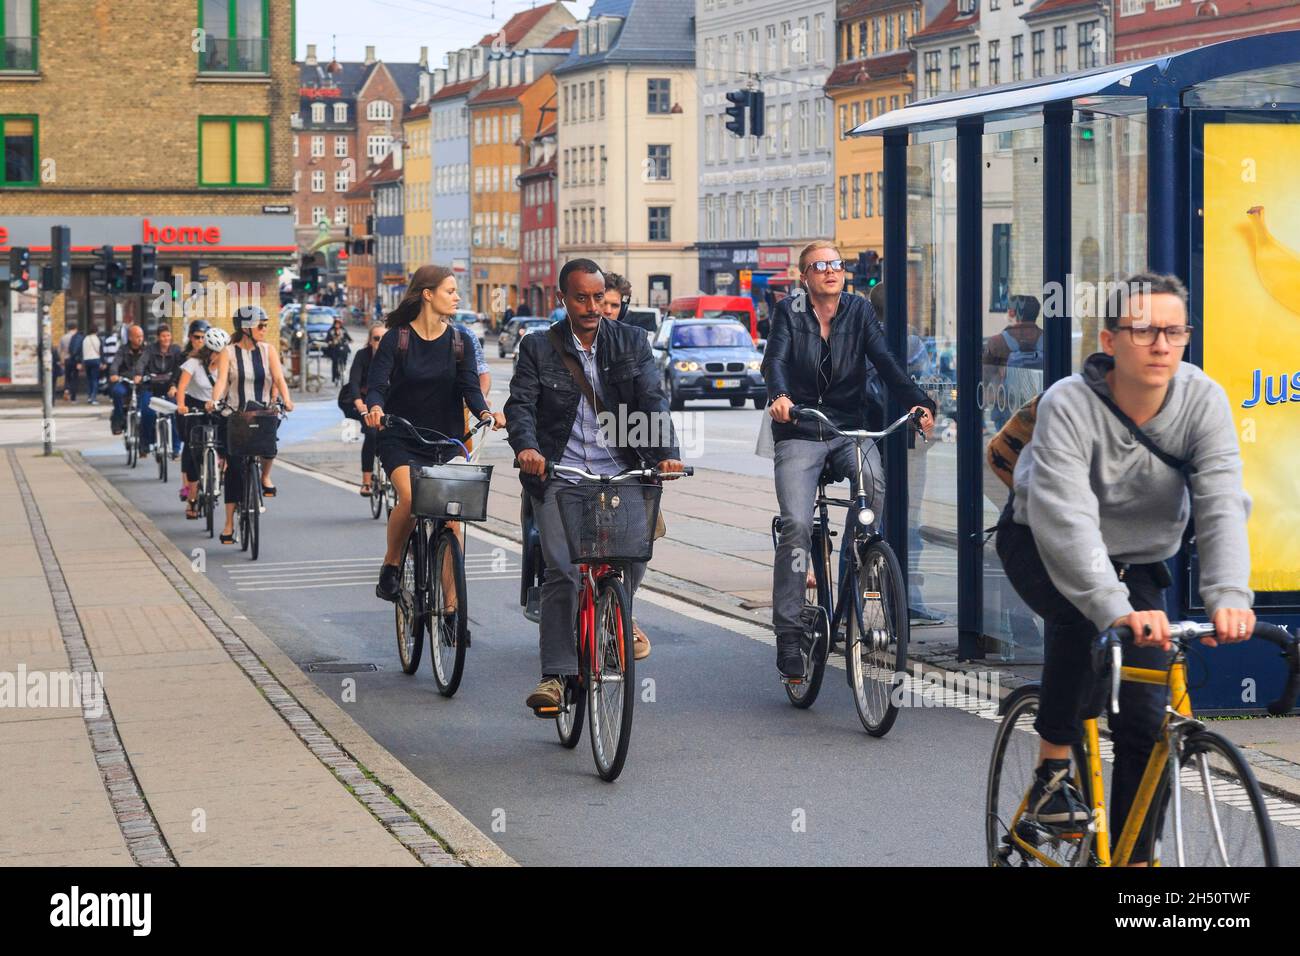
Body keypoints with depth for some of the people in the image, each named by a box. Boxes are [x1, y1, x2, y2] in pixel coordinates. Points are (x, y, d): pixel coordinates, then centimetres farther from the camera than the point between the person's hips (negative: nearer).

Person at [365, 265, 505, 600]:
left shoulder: (460, 341, 3)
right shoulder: (397, 338, -4)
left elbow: (470, 387, -4)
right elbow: (376, 384, -10)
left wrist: (485, 413, -25)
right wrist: (375, 408, -33)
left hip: (446, 441, 3)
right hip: (401, 440, -3)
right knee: (410, 498, -29)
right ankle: (390, 568, -4)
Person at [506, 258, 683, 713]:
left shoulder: (631, 342, 8)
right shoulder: (538, 348, 6)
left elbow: (653, 400, -1)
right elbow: (521, 404, -4)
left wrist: (666, 452, -18)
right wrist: (526, 447, -25)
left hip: (619, 473, 2)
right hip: (560, 475, -1)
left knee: (634, 557, -13)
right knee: (562, 570, -15)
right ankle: (556, 674, -11)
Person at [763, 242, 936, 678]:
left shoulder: (859, 311, 5)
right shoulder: (789, 311, 1)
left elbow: (885, 361, -7)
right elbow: (775, 360, -15)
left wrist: (918, 403, -24)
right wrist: (778, 396, -38)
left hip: (850, 429, 2)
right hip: (799, 433, -2)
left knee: (873, 482, -30)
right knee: (796, 525, -17)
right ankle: (789, 634, -12)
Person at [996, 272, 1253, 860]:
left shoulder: (1204, 401, -22)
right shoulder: (1068, 405, -31)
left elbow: (1222, 506, -33)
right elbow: (1066, 519, -43)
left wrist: (1228, 596, -50)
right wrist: (1115, 608, -57)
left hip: (1136, 559, 4)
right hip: (1043, 547, -3)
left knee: (1146, 721, -5)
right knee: (1084, 615, -36)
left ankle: (1132, 859, 7)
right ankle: (1052, 772, -18)